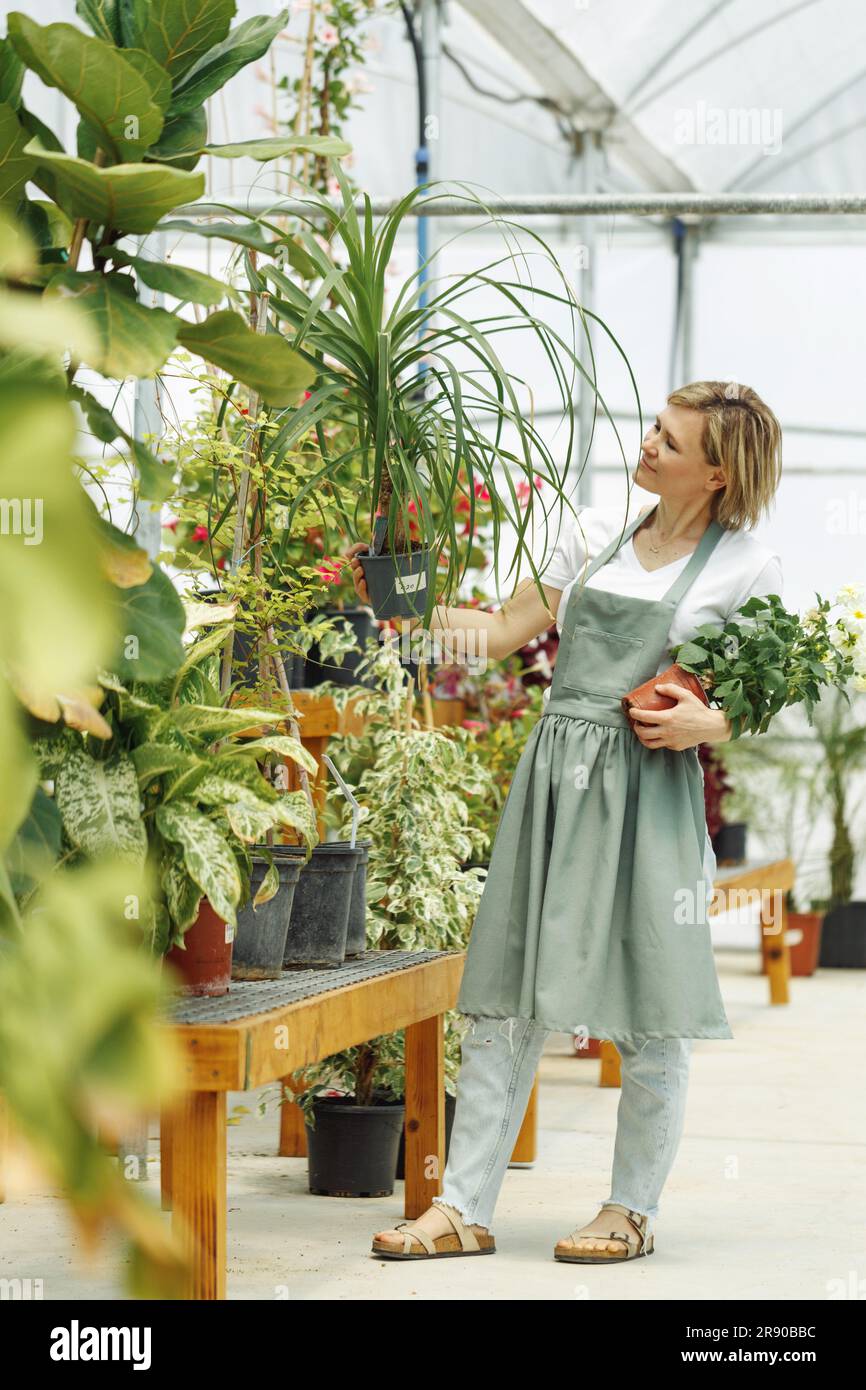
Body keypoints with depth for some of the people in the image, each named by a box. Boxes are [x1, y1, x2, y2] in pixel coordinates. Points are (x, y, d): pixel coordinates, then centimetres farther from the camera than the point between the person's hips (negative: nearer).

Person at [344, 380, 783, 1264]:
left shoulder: (747, 568, 1)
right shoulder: (597, 531, 13)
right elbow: (505, 631, 15)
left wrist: (707, 724, -14)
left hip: (648, 797, -4)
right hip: (553, 780, 4)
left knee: (647, 1015, 1)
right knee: (506, 1000, 1)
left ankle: (632, 1210, 16)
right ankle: (465, 1208, 4)